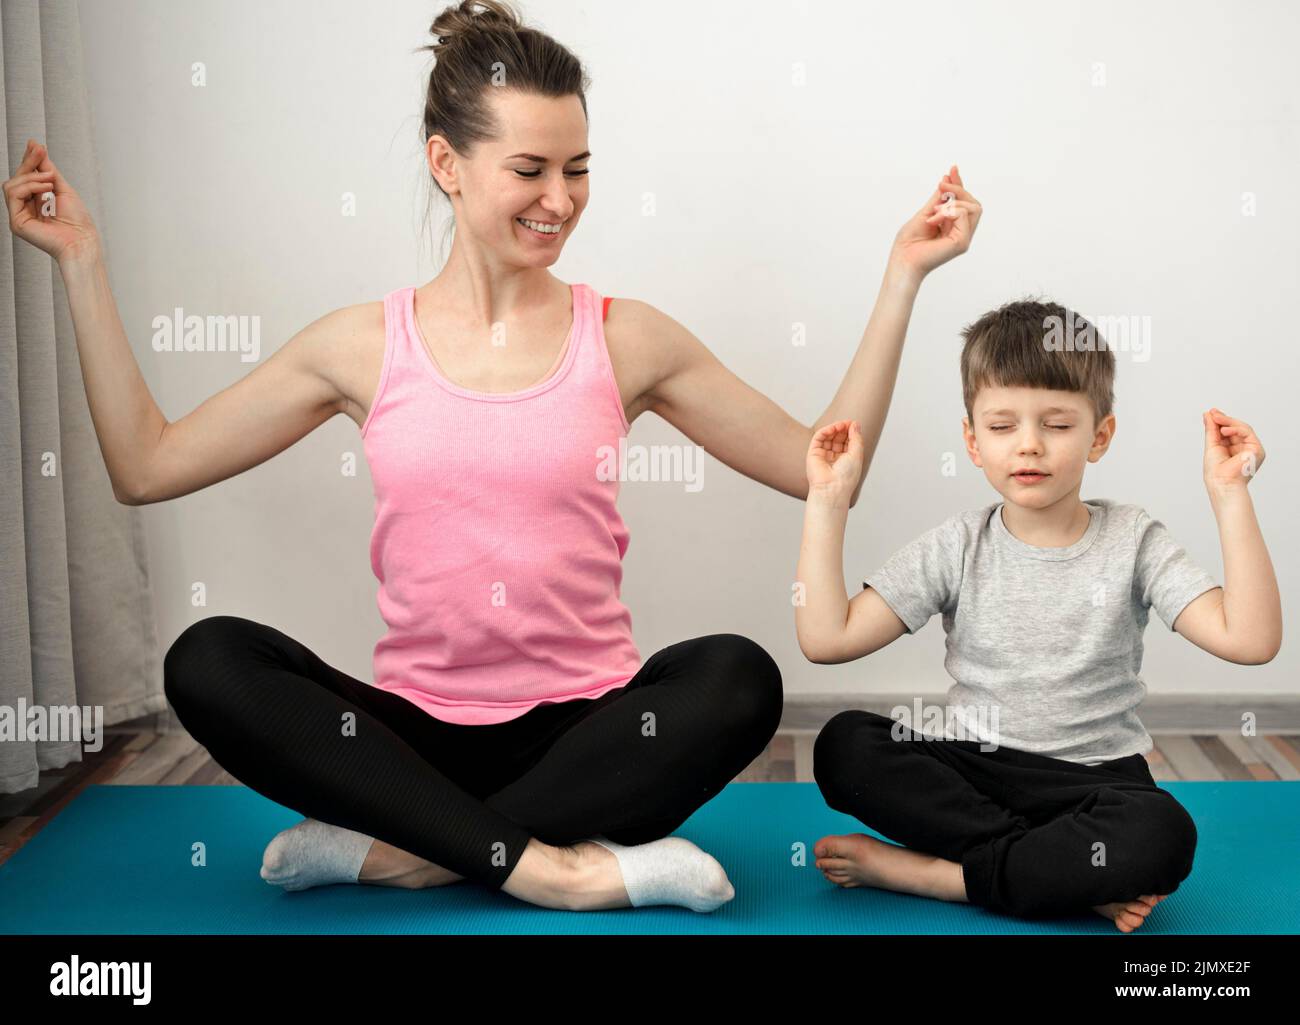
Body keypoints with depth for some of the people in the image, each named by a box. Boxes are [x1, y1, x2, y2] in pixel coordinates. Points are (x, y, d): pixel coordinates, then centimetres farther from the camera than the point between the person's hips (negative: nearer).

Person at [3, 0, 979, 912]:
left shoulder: (625, 339, 3)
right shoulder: (366, 345, 4)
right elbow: (146, 468, 6)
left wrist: (900, 280, 1)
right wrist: (83, 264, 3)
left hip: (585, 730, 0)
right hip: (416, 729, 1)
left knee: (738, 677, -30)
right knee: (209, 660, -24)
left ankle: (400, 850, -22)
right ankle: (549, 869, -25)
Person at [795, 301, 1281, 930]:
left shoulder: (1133, 542, 0)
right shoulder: (956, 548, 1)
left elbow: (1249, 639, -14)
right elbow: (826, 638, -7)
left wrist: (1230, 499, -18)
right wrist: (827, 503, -8)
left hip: (1092, 779, -1)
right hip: (969, 769, 2)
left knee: (1163, 835, -34)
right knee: (844, 745, -25)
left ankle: (924, 870, -22)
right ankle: (1078, 878, -22)